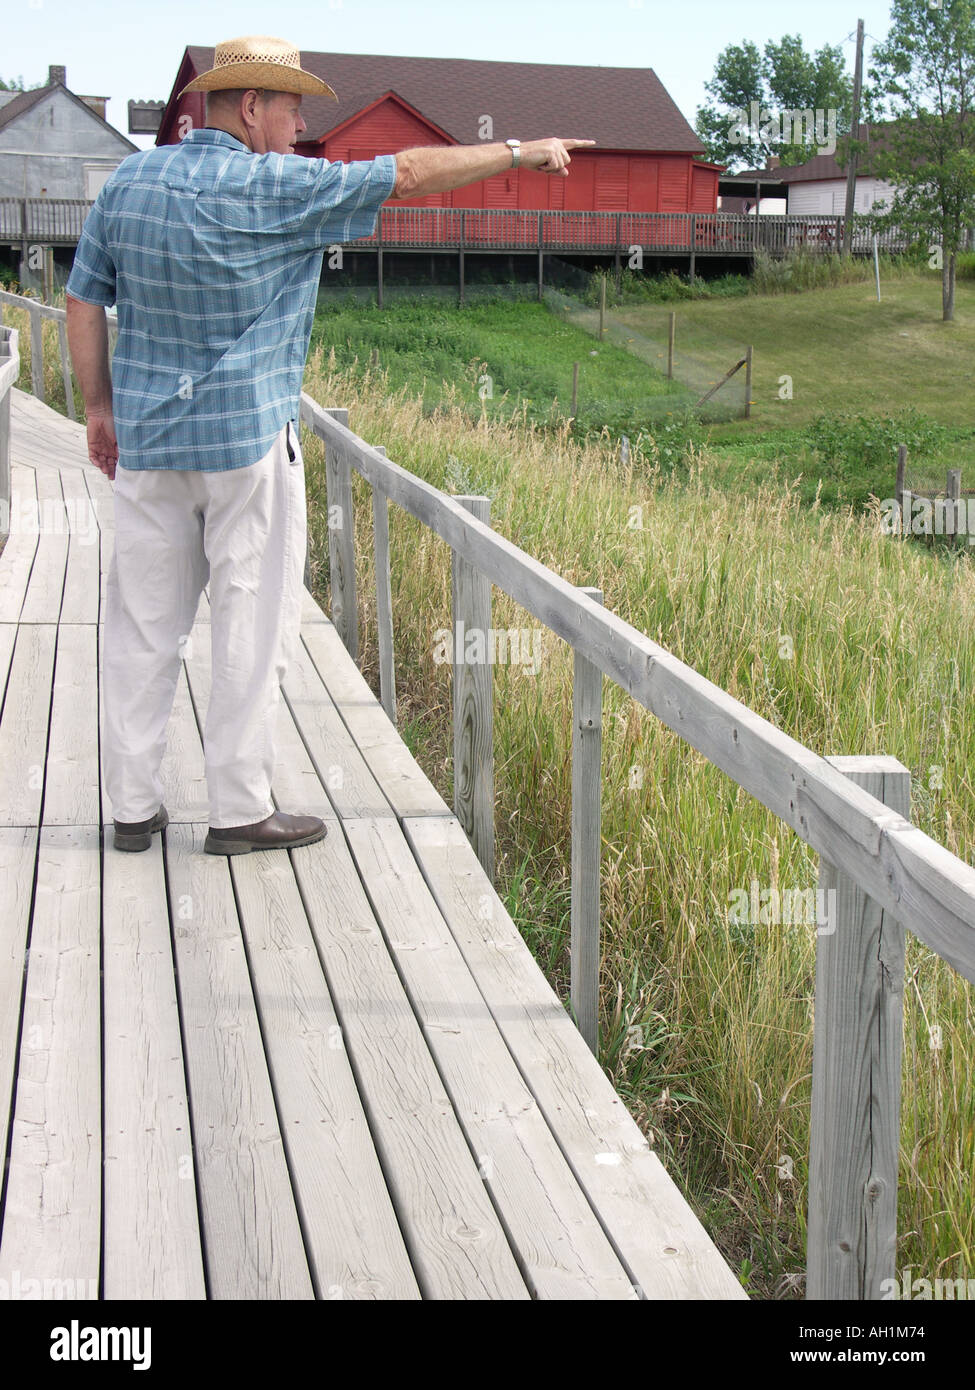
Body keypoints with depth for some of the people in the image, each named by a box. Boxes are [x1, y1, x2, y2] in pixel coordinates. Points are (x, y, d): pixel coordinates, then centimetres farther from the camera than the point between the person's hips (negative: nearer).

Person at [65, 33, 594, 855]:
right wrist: (520, 153, 2)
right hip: (247, 436, -6)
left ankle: (133, 806, 16)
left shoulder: (130, 180, 7)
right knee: (253, 624, 3)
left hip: (146, 437, 6)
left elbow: (84, 301, 10)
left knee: (143, 624, 10)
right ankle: (240, 810, 9)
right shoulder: (271, 187, -11)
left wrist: (100, 406, 18)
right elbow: (408, 174, -7)